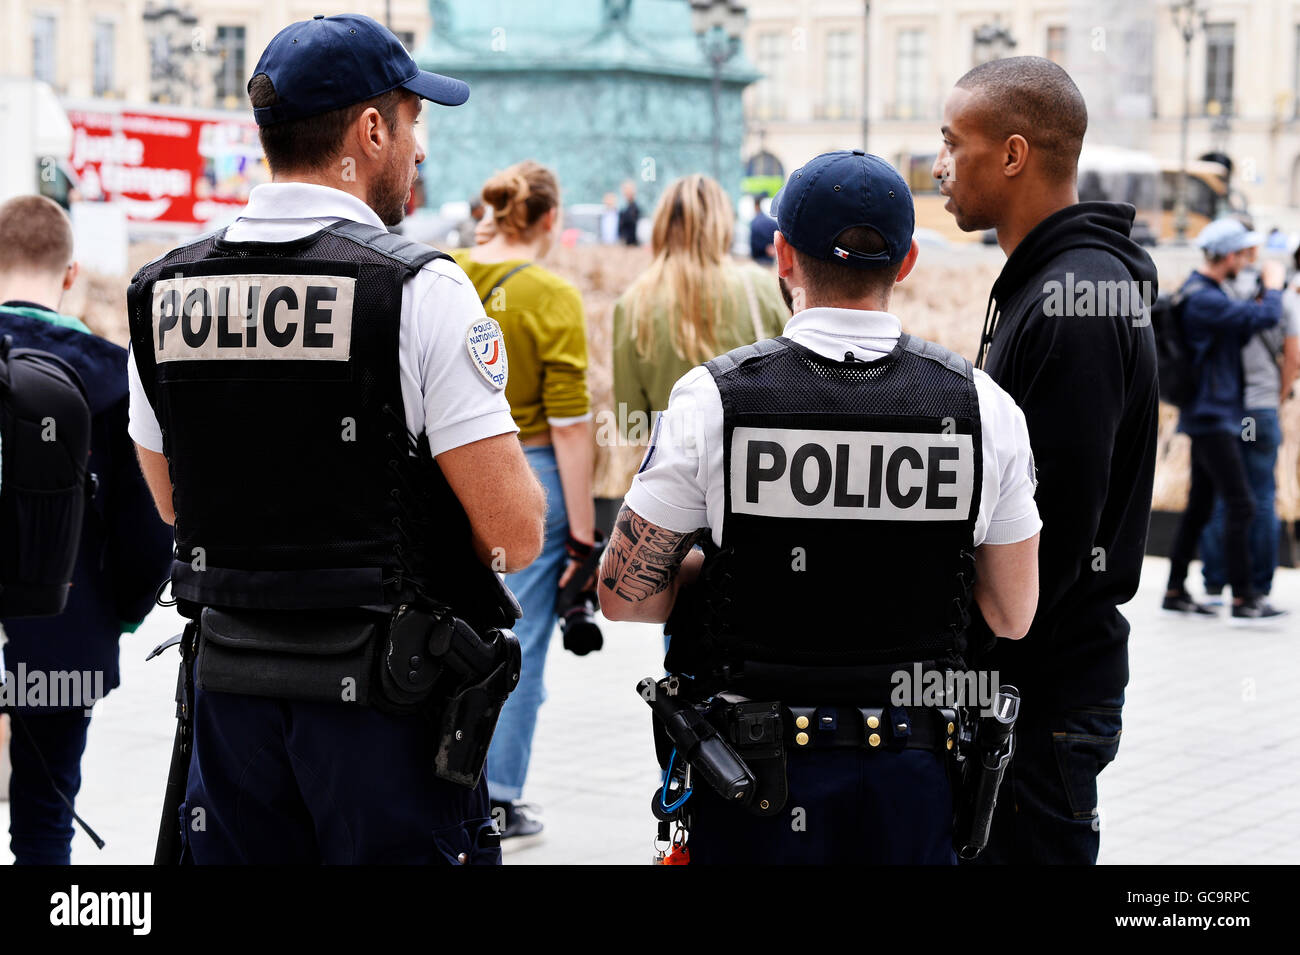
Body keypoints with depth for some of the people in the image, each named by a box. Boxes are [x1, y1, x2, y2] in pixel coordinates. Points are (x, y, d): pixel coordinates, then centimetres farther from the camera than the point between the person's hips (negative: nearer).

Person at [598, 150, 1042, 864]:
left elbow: (626, 598, -8)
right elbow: (1013, 617, 1)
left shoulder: (712, 400, -12)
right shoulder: (982, 405, -6)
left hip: (754, 777, -2)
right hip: (912, 776, 2)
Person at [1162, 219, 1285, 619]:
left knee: (1199, 507, 12)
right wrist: (1273, 286, -4)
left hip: (1211, 416, 11)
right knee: (1240, 504, -10)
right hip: (1211, 417, -11)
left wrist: (1263, 293, 10)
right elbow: (1267, 317, -23)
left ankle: (1176, 591, 16)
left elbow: (1241, 333, 18)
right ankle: (1244, 597, -7)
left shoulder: (1204, 293, 14)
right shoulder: (1203, 298, -20)